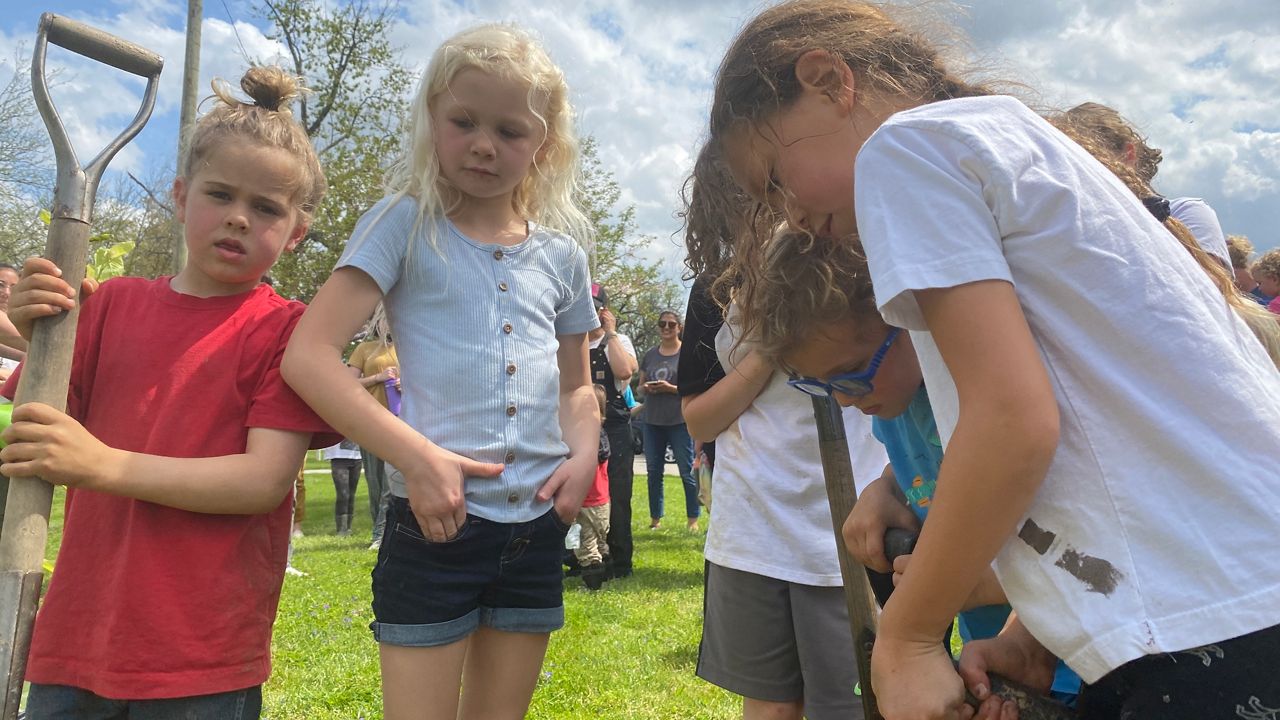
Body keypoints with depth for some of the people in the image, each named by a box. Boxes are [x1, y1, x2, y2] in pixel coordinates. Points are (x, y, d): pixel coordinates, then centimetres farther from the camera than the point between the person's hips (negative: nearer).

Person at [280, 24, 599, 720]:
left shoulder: (562, 251, 7)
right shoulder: (407, 222, -5)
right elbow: (307, 354, -14)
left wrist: (584, 455, -2)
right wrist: (416, 457, -21)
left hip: (538, 525, 5)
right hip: (436, 520, -4)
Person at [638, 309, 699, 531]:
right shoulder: (650, 354, 11)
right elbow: (640, 386, 16)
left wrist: (671, 388, -18)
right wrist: (646, 388, -7)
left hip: (680, 422, -4)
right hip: (653, 422, 5)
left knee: (687, 473, 0)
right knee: (654, 473, 9)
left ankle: (693, 518, 10)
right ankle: (655, 518, 19)